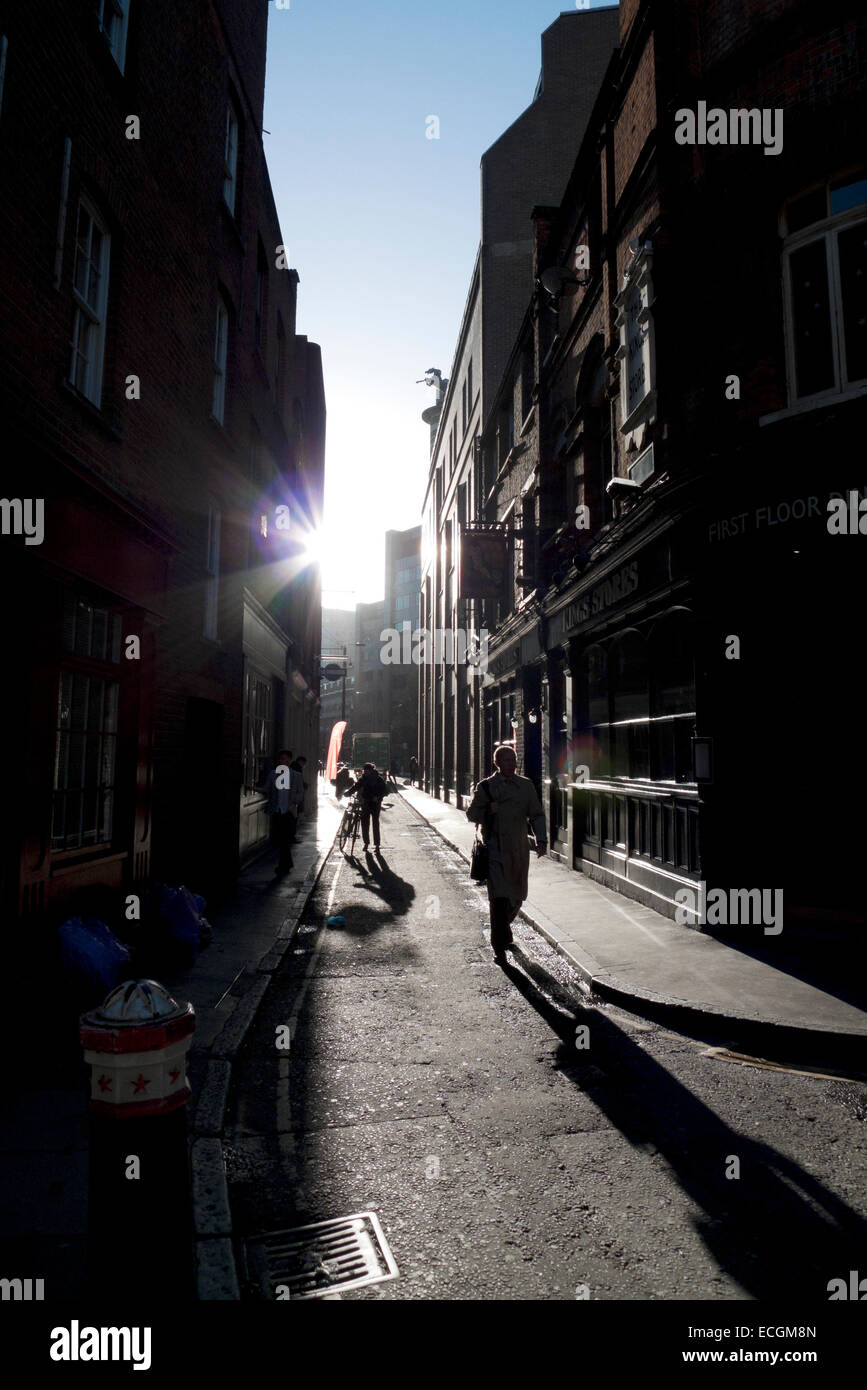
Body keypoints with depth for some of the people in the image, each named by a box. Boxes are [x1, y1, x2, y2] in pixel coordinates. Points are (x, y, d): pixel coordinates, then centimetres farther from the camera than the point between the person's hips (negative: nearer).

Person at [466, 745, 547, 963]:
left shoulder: (526, 785, 7)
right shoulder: (486, 786, -1)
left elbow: (537, 814, 9)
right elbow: (471, 814, 5)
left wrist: (541, 840, -3)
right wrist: (489, 811, -15)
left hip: (519, 849, 4)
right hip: (495, 849, -4)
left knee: (516, 896, 14)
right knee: (499, 897, -11)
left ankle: (504, 929, 42)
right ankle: (499, 947, -1)